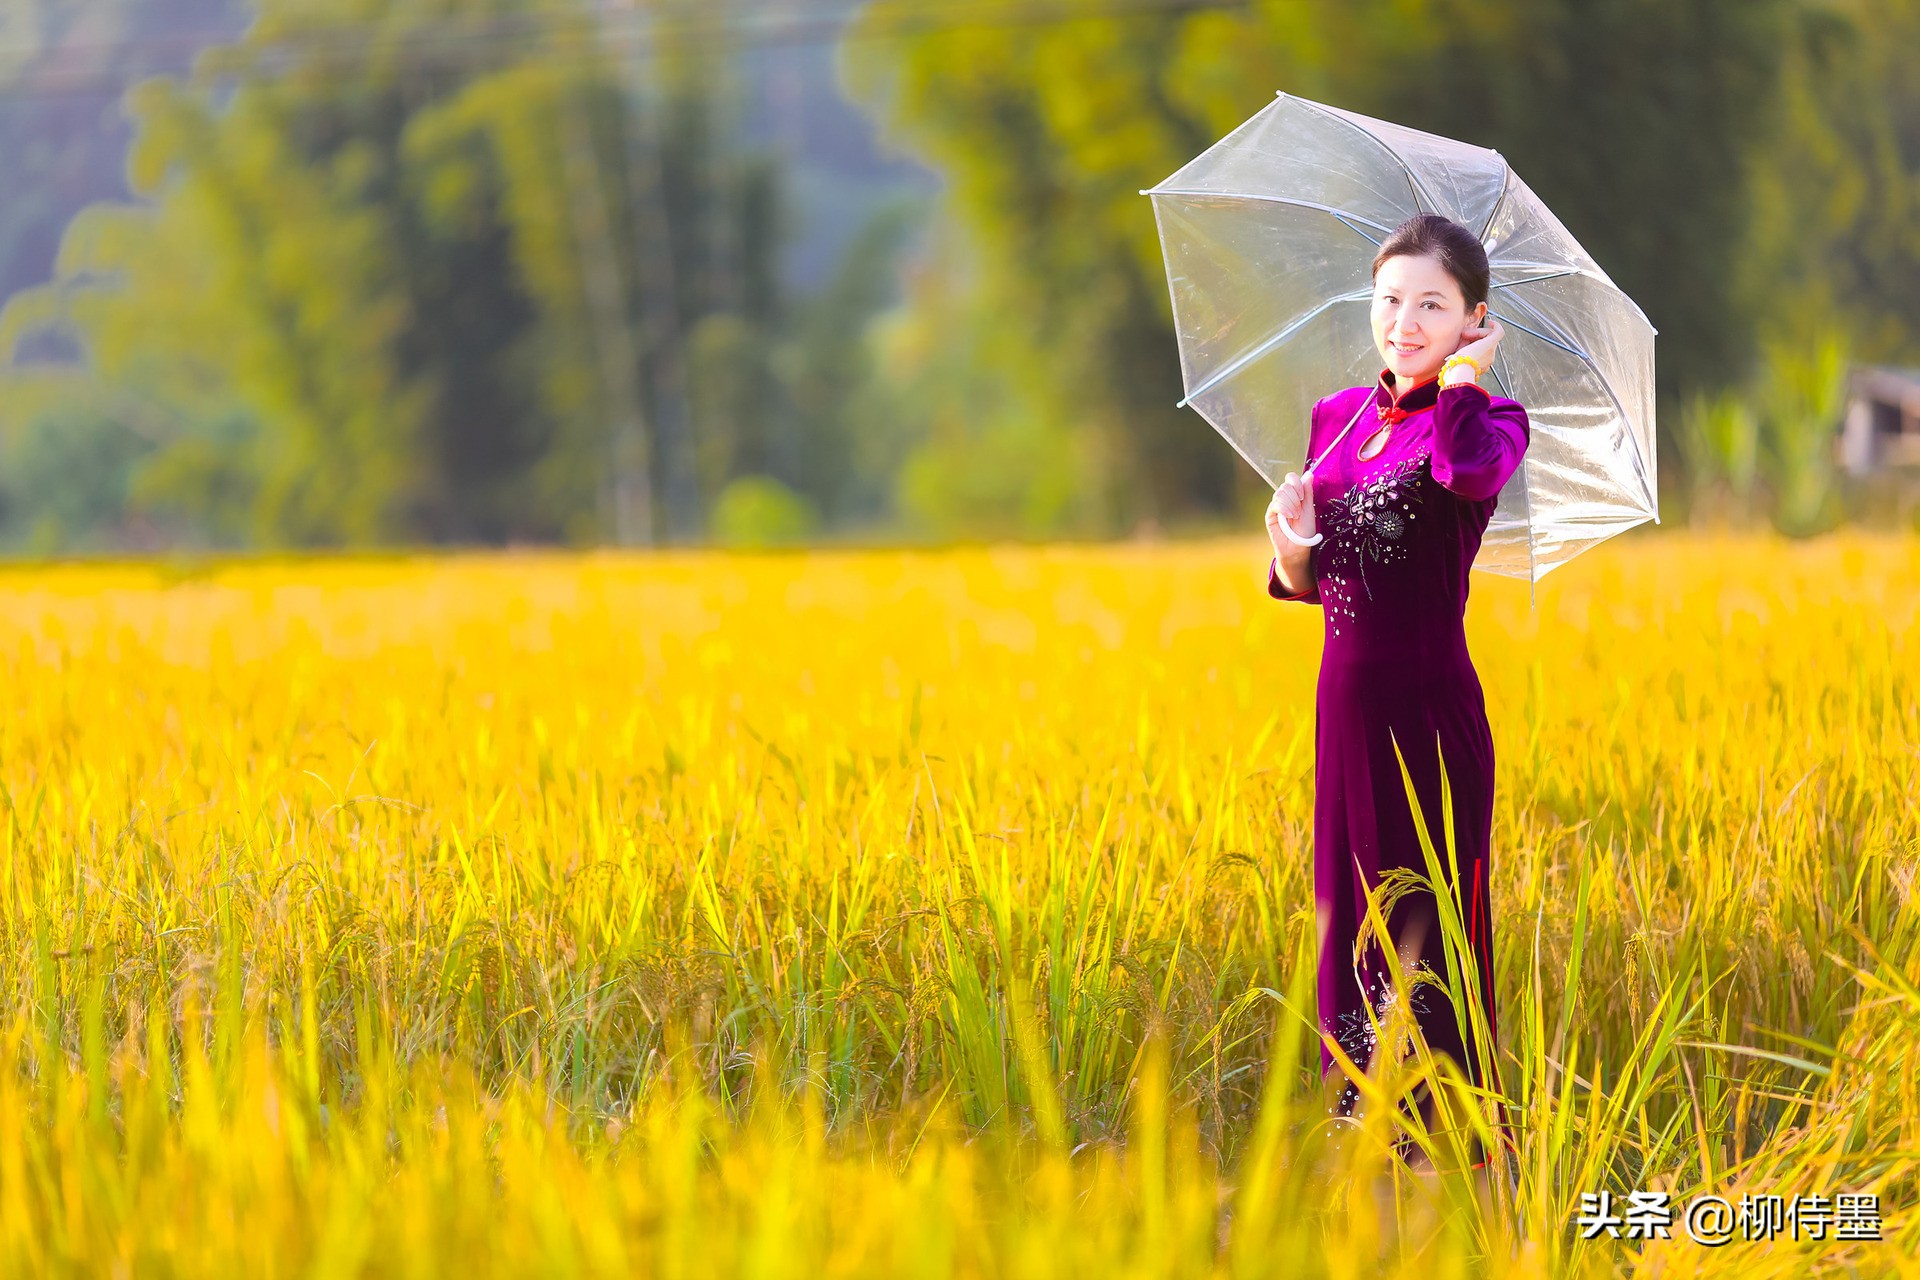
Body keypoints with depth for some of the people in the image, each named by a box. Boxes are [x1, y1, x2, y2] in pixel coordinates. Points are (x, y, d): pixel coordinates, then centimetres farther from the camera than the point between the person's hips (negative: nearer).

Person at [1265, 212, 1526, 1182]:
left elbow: (1471, 470, -33)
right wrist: (1287, 536, -6)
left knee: (1423, 919, -4)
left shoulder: (1486, 419, -6)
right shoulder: (1336, 419, 12)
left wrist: (1462, 377, -16)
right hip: (1346, 700, 6)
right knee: (1347, 909, 12)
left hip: (1430, 703, -6)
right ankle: (1360, 1109, 22)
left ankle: (1442, 1134, 3)